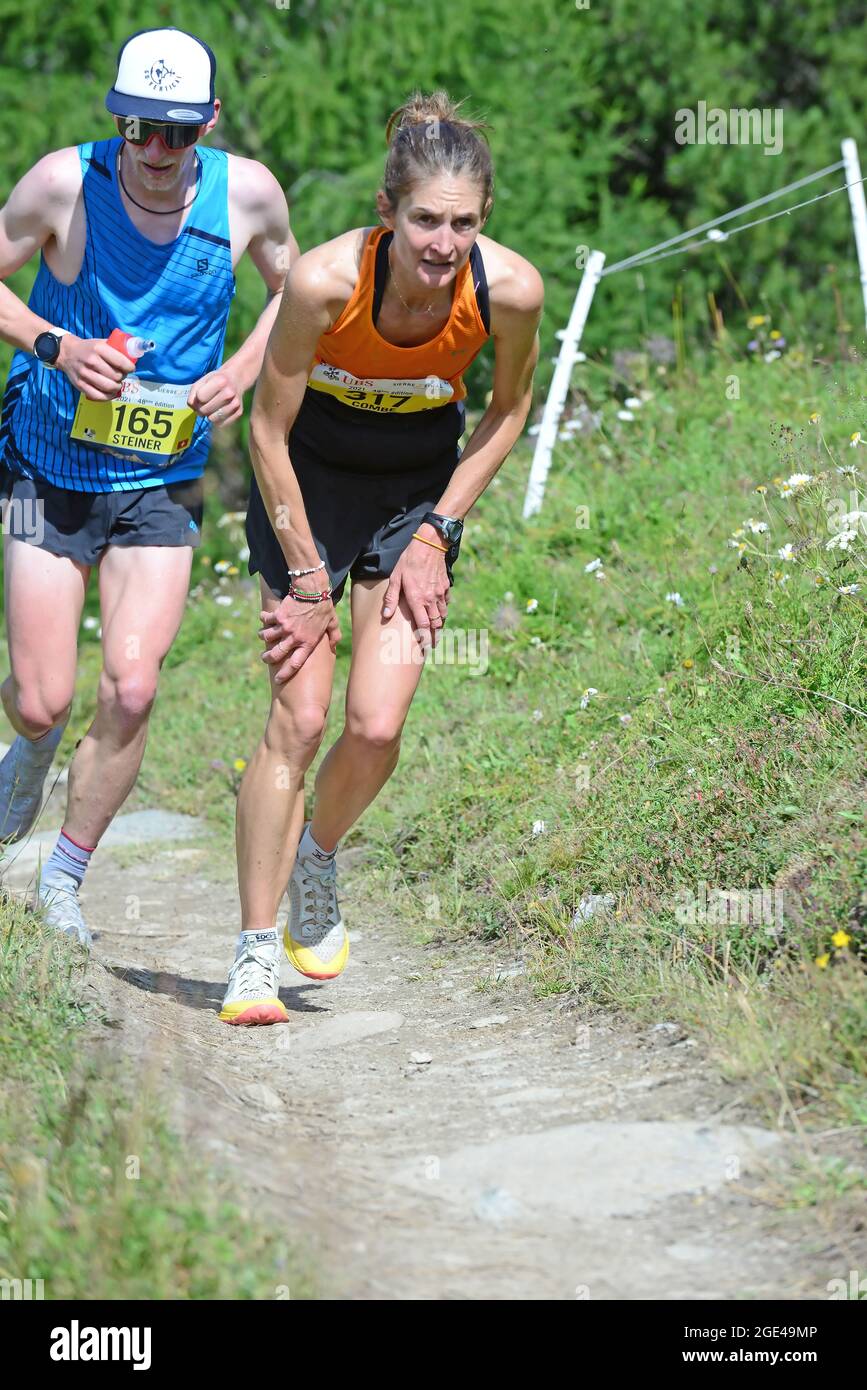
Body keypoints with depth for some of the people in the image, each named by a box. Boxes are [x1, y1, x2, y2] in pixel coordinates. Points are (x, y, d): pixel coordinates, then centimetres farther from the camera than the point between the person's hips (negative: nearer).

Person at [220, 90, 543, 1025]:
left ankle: (317, 858, 22)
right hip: (307, 480, -2)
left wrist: (436, 533, -6)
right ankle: (255, 955, 0)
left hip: (422, 484, 2)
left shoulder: (509, 289, -24)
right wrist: (306, 578, -13)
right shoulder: (325, 280, -30)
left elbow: (508, 409, -3)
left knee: (376, 728, -10)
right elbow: (269, 430, -17)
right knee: (298, 718, -11)